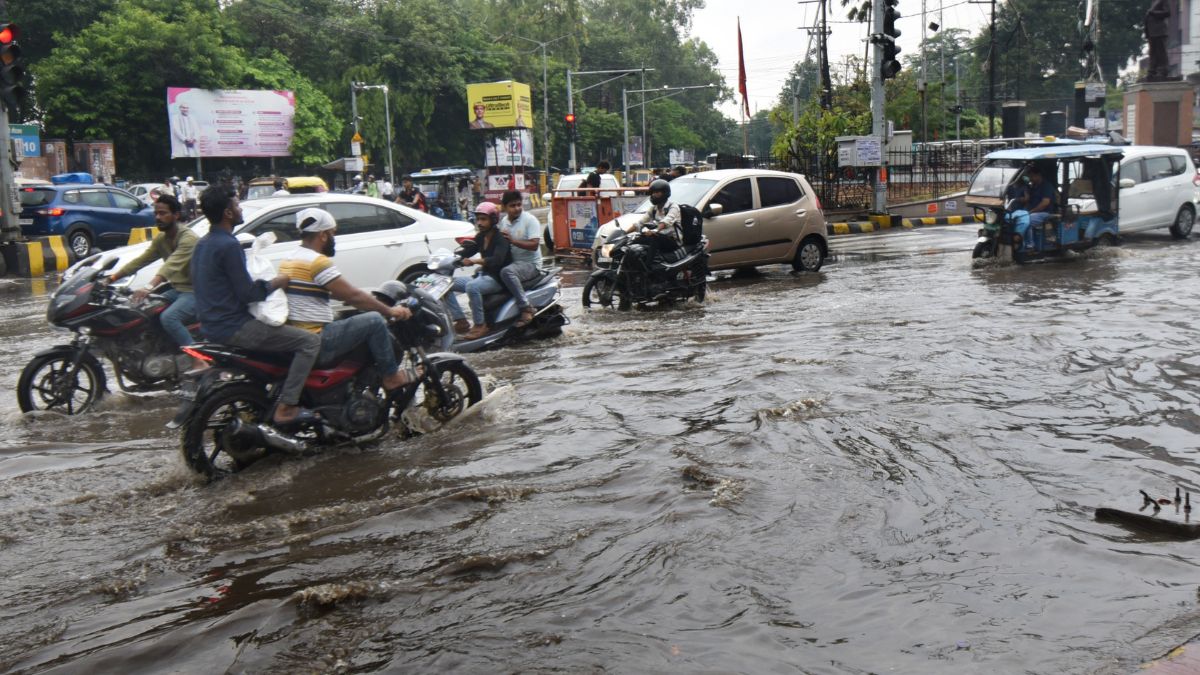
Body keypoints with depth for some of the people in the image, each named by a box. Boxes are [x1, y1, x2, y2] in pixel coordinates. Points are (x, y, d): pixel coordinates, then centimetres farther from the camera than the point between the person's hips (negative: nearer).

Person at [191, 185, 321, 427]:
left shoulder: (203, 244, 13)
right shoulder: (228, 245, -18)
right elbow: (248, 294, -19)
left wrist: (265, 282, 16)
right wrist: (276, 283, -4)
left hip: (211, 325, 11)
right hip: (234, 329, -11)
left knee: (285, 331, 30)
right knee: (310, 341, -12)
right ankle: (285, 408, -15)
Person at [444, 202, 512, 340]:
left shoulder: (500, 238, -13)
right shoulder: (480, 237, 13)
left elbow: (497, 260, -30)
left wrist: (474, 261, -42)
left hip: (497, 279, -9)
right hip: (483, 276, 9)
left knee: (471, 287, -37)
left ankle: (480, 325, -26)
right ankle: (461, 322, -8)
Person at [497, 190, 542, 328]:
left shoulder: (530, 220, -10)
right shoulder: (504, 221, 11)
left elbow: (534, 245, -20)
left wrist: (512, 240, -26)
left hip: (530, 264, -8)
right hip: (511, 262, 8)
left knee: (507, 272, -37)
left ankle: (526, 308, -31)